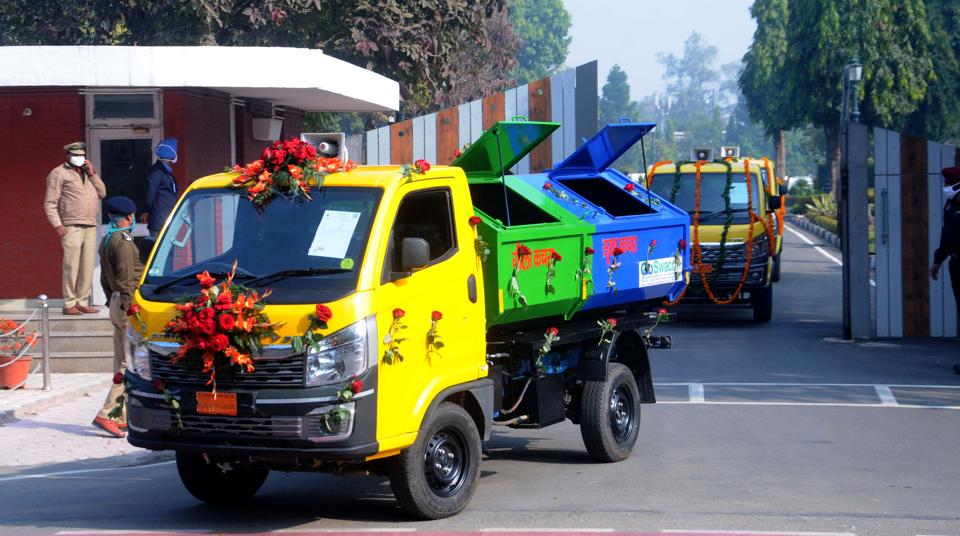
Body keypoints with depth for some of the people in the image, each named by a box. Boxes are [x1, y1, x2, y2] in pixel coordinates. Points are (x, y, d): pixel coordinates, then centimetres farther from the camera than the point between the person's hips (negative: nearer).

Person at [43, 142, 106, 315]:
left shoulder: (87, 173, 21)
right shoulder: (59, 173, 1)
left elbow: (102, 193, 14)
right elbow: (50, 203, -4)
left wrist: (92, 174, 5)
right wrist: (57, 225, -14)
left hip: (90, 227, 6)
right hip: (72, 227, -6)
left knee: (87, 267, 6)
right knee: (71, 266, -9)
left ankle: (82, 302, 12)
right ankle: (69, 304, -6)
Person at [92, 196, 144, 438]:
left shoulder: (106, 241, 15)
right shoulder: (124, 241, -15)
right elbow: (126, 279, -19)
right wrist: (129, 307, -19)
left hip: (116, 302, 10)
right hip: (128, 303, -10)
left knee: (122, 362, 12)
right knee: (129, 363, -10)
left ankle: (123, 416, 15)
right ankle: (106, 414, -15)